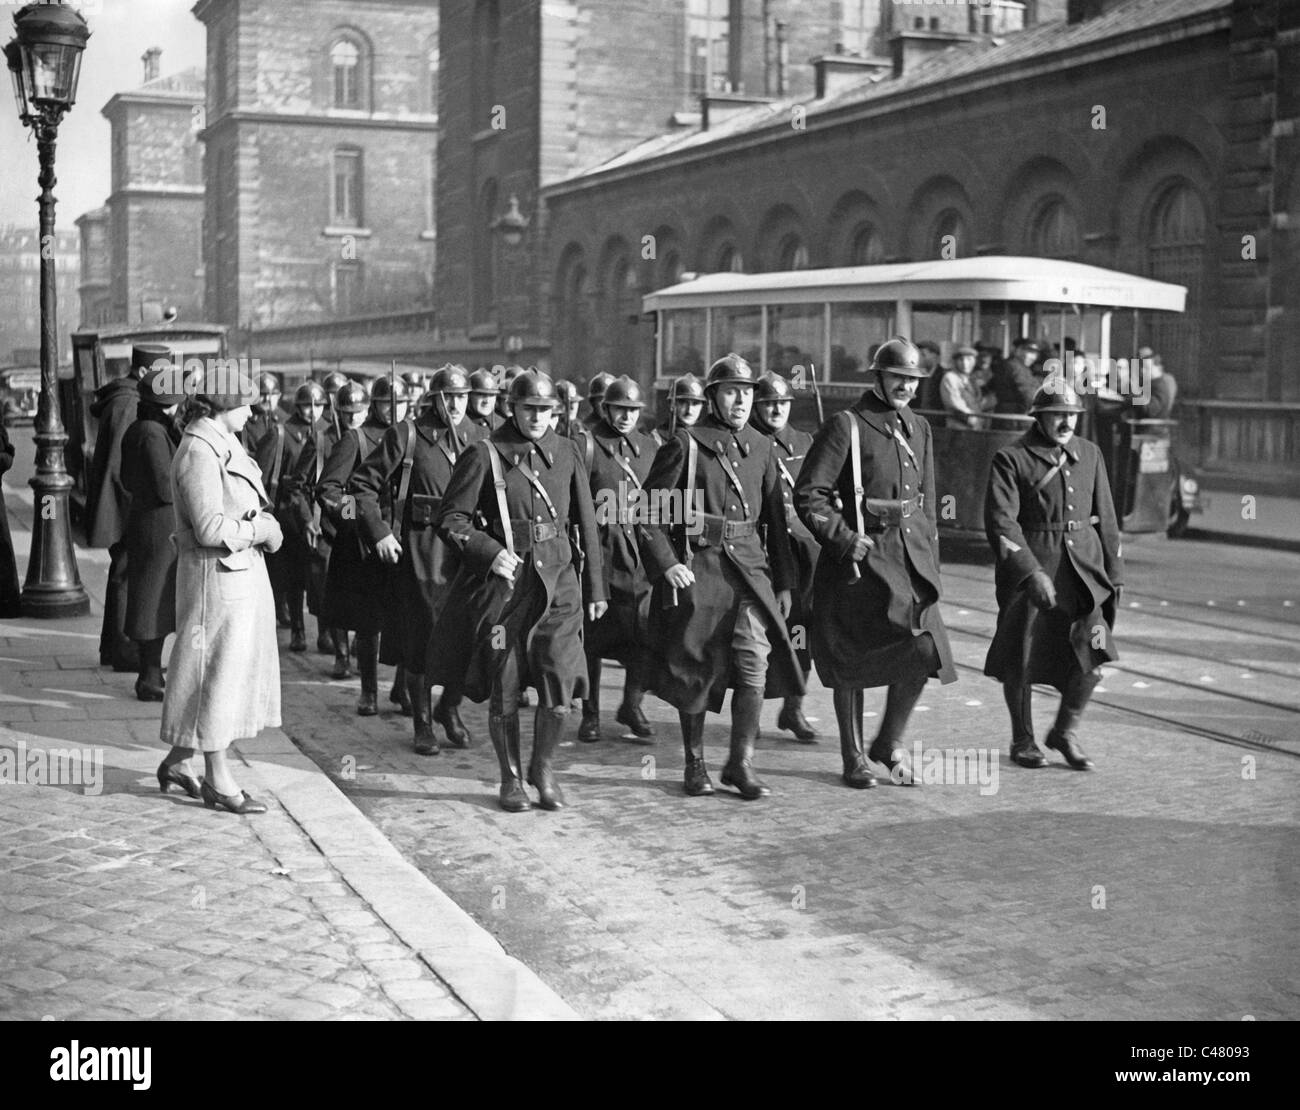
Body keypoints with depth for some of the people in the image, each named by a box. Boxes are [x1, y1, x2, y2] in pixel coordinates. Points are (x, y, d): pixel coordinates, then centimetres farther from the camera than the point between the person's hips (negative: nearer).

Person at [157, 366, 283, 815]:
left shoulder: (223, 444, 13)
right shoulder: (199, 454, -18)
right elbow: (210, 528, -25)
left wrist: (266, 523, -1)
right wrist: (260, 530, -13)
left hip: (242, 571, 10)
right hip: (217, 575, -10)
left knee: (230, 672, 16)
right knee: (217, 672, 0)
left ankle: (176, 761, 27)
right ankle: (218, 780, 11)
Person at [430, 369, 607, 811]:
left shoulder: (567, 452, 8)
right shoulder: (484, 455, -3)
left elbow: (587, 524, 12)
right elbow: (451, 520, -2)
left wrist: (595, 588, 11)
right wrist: (490, 553, -17)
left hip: (558, 581, 2)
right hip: (503, 582, -2)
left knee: (560, 689, -6)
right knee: (503, 692, 5)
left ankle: (543, 767, 19)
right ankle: (511, 778, 25)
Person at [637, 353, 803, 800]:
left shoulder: (761, 449, 11)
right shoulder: (685, 445, -4)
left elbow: (776, 518, 15)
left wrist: (784, 581, 13)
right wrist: (666, 563, -14)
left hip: (750, 568, 3)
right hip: (697, 570, -3)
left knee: (755, 662, -9)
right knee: (695, 671, 5)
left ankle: (741, 763, 3)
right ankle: (695, 763, 21)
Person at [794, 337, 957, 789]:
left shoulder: (919, 428, 14)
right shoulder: (845, 426, -6)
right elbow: (807, 496, -10)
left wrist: (930, 560, 15)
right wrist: (847, 542, -16)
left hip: (911, 555, 5)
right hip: (861, 557, -5)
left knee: (925, 649, -7)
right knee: (851, 662, 3)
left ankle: (889, 741, 13)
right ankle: (854, 759, 17)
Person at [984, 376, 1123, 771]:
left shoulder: (1089, 454, 10)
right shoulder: (1011, 459, -7)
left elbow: (1105, 518, 15)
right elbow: (1000, 521, -16)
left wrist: (1114, 573, 12)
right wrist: (1032, 573, -25)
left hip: (1083, 569, 4)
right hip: (1028, 566, -4)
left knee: (1092, 653, -6)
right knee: (1020, 661, 4)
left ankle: (1065, 731, 16)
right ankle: (1023, 741, 25)